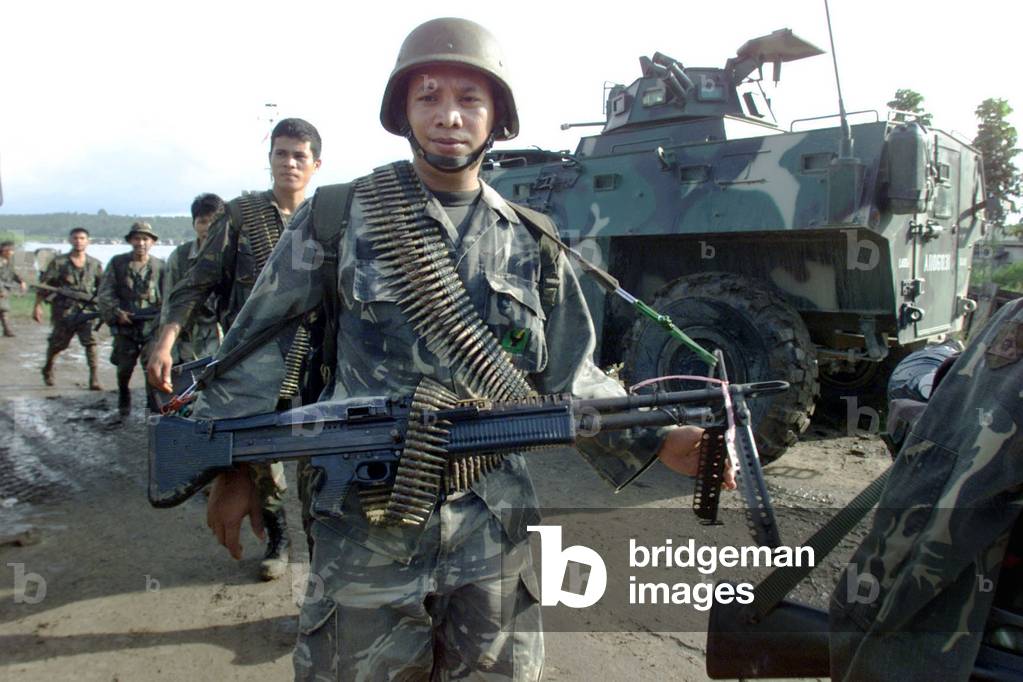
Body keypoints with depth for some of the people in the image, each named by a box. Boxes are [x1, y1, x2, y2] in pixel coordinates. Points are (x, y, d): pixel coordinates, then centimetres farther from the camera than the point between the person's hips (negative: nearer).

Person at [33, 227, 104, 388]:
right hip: (64, 310, 0)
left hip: (86, 309, 0)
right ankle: (48, 369, 40)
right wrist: (38, 306, -4)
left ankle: (94, 380, -16)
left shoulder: (95, 264, 6)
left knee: (91, 342, -15)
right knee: (57, 344, 12)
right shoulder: (58, 263, 0)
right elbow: (43, 284, 2)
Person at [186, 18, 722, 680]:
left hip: (495, 534, 3)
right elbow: (262, 345, 4)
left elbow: (572, 378, 6)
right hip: (366, 534, -2)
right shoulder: (340, 219, -2)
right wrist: (232, 467, 4)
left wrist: (658, 441, -6)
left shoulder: (532, 246, 4)